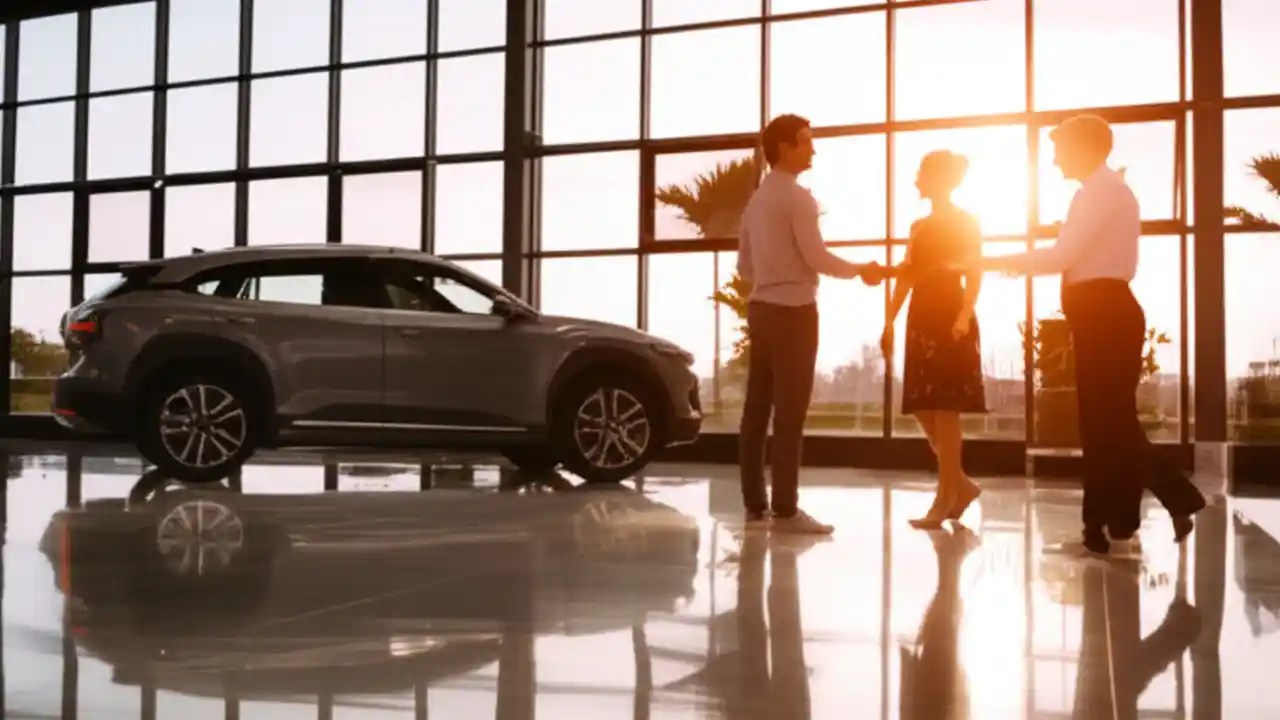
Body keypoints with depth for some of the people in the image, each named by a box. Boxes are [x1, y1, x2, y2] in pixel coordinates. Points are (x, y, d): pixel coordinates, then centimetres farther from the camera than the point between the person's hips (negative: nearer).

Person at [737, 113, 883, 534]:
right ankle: (785, 510, -4)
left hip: (761, 309, 8)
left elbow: (744, 266, 19)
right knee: (790, 412, -6)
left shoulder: (757, 200, 16)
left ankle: (755, 507, 11)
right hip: (793, 311, -8)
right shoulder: (797, 197, -10)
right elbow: (816, 258, -13)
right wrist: (860, 271, 1)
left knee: (757, 410, 6)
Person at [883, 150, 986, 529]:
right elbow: (906, 276, 14)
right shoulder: (919, 226, 17)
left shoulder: (966, 221, 0)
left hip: (951, 317, -7)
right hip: (922, 319, 7)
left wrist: (964, 315, -23)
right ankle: (959, 483, 17)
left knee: (944, 407, -8)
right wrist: (890, 322, 5)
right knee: (921, 406, 4)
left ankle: (946, 496, -3)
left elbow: (974, 274, -9)